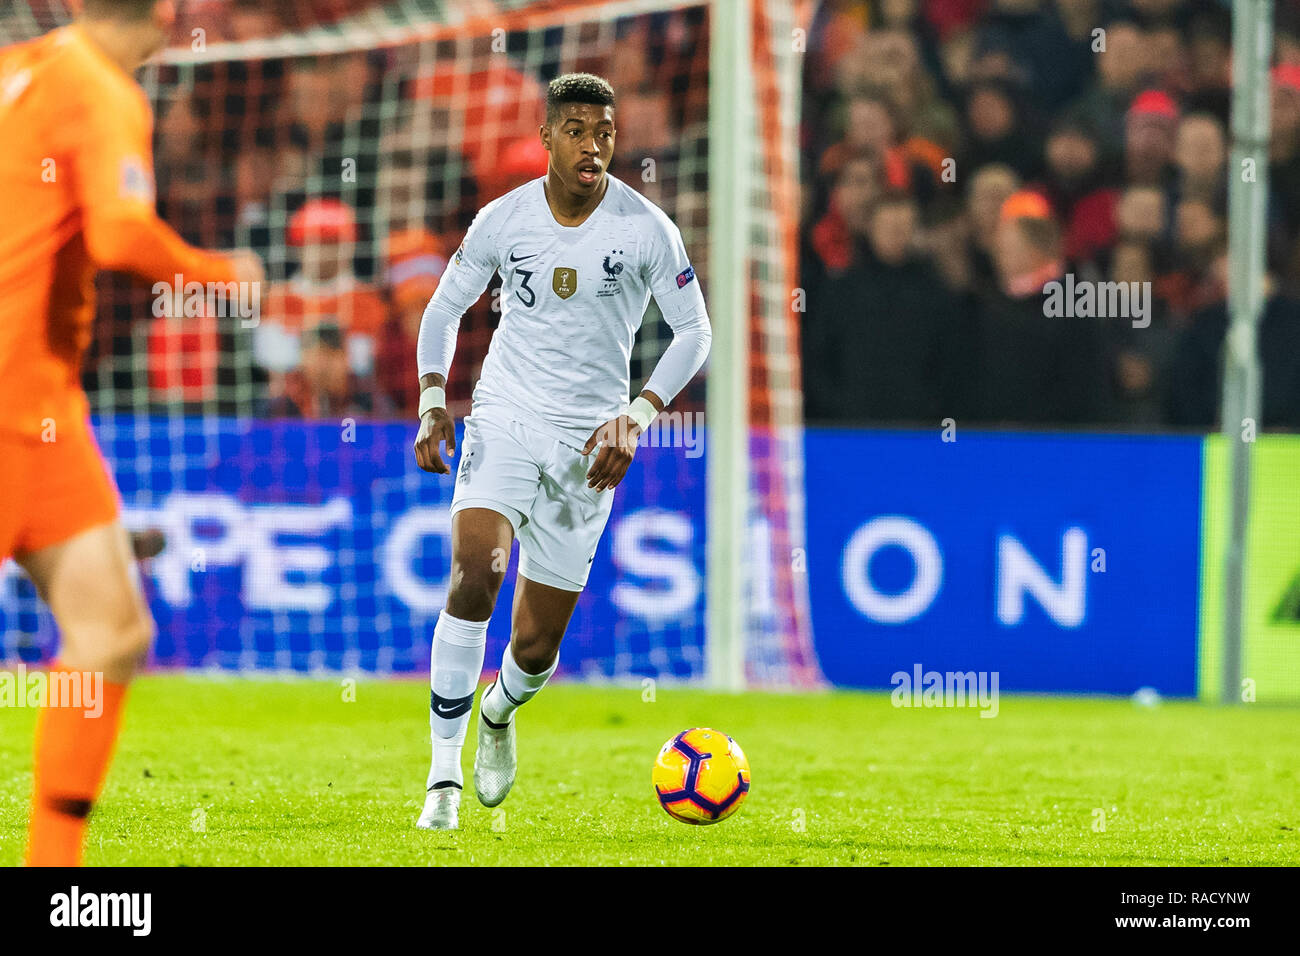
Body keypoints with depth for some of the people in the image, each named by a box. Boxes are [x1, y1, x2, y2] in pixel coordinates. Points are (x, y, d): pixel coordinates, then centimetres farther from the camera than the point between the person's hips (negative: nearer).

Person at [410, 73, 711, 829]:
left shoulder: (647, 229, -6)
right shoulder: (503, 220, -2)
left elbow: (694, 332, 1)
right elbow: (444, 310, 12)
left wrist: (636, 417, -12)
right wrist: (433, 401, -3)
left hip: (588, 441, 0)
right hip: (505, 418, 0)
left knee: (536, 647, 3)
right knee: (474, 570, -27)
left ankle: (499, 711, 42)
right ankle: (444, 778, -22)